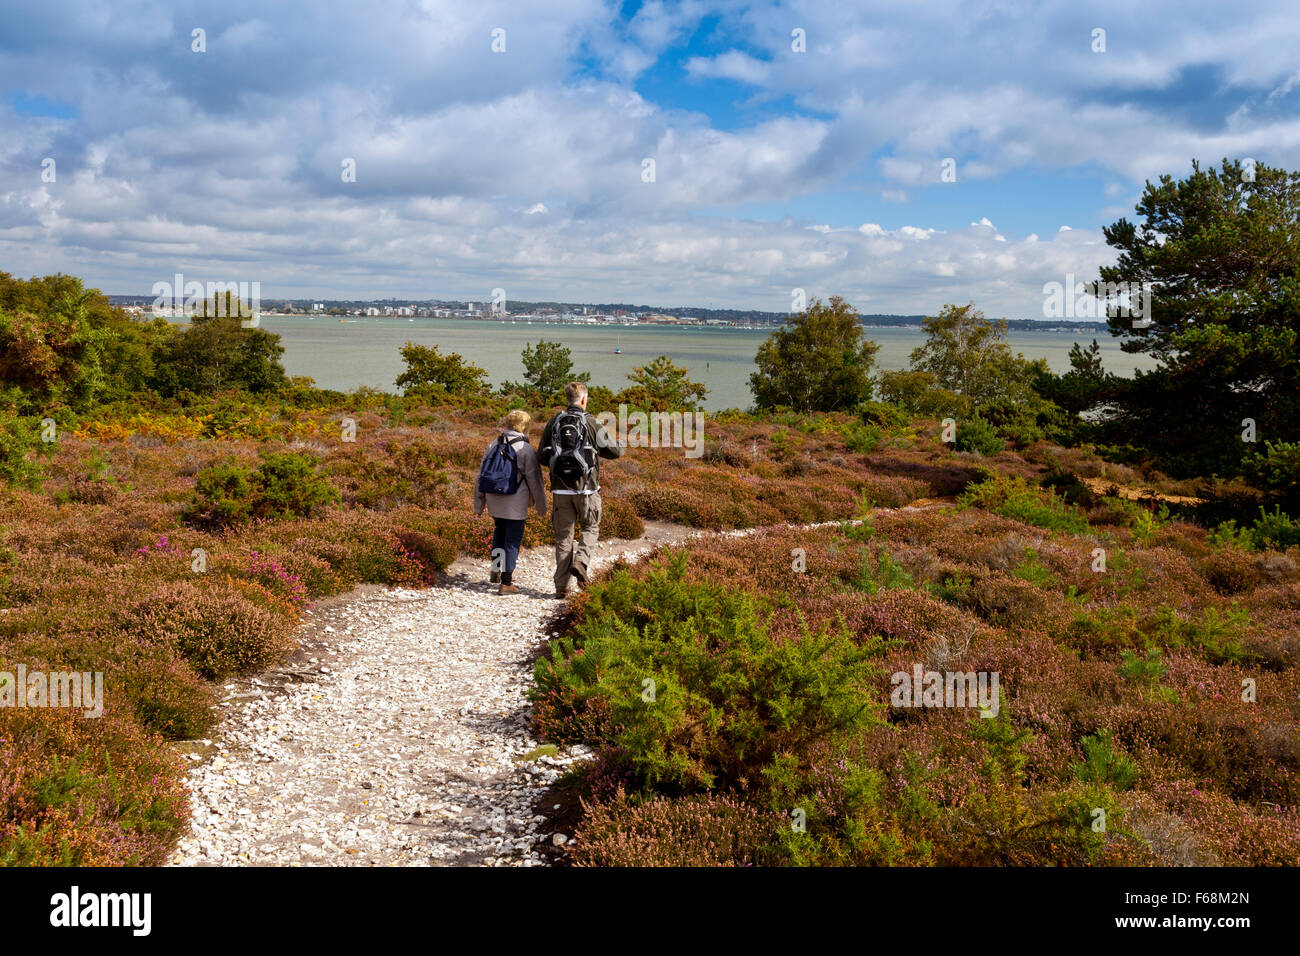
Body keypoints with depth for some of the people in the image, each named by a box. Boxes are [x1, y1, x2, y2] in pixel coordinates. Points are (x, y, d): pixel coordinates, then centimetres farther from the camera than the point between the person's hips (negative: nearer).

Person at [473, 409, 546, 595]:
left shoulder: (493, 446, 4)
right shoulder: (526, 450, -11)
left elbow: (482, 475, 8)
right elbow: (534, 480, -7)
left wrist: (478, 504, 15)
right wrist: (541, 505, 4)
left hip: (494, 500, 5)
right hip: (515, 503, -5)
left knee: (500, 531, 27)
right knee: (512, 539, 2)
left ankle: (495, 571, 23)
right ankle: (506, 582, 5)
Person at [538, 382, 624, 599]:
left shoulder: (553, 423, 4)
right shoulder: (591, 423, -6)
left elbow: (541, 456, 8)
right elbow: (613, 451, -3)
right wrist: (620, 447, 20)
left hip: (561, 488, 3)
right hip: (586, 487, -3)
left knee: (563, 535, 8)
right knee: (590, 528, 18)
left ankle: (561, 586, 8)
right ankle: (580, 561, -7)